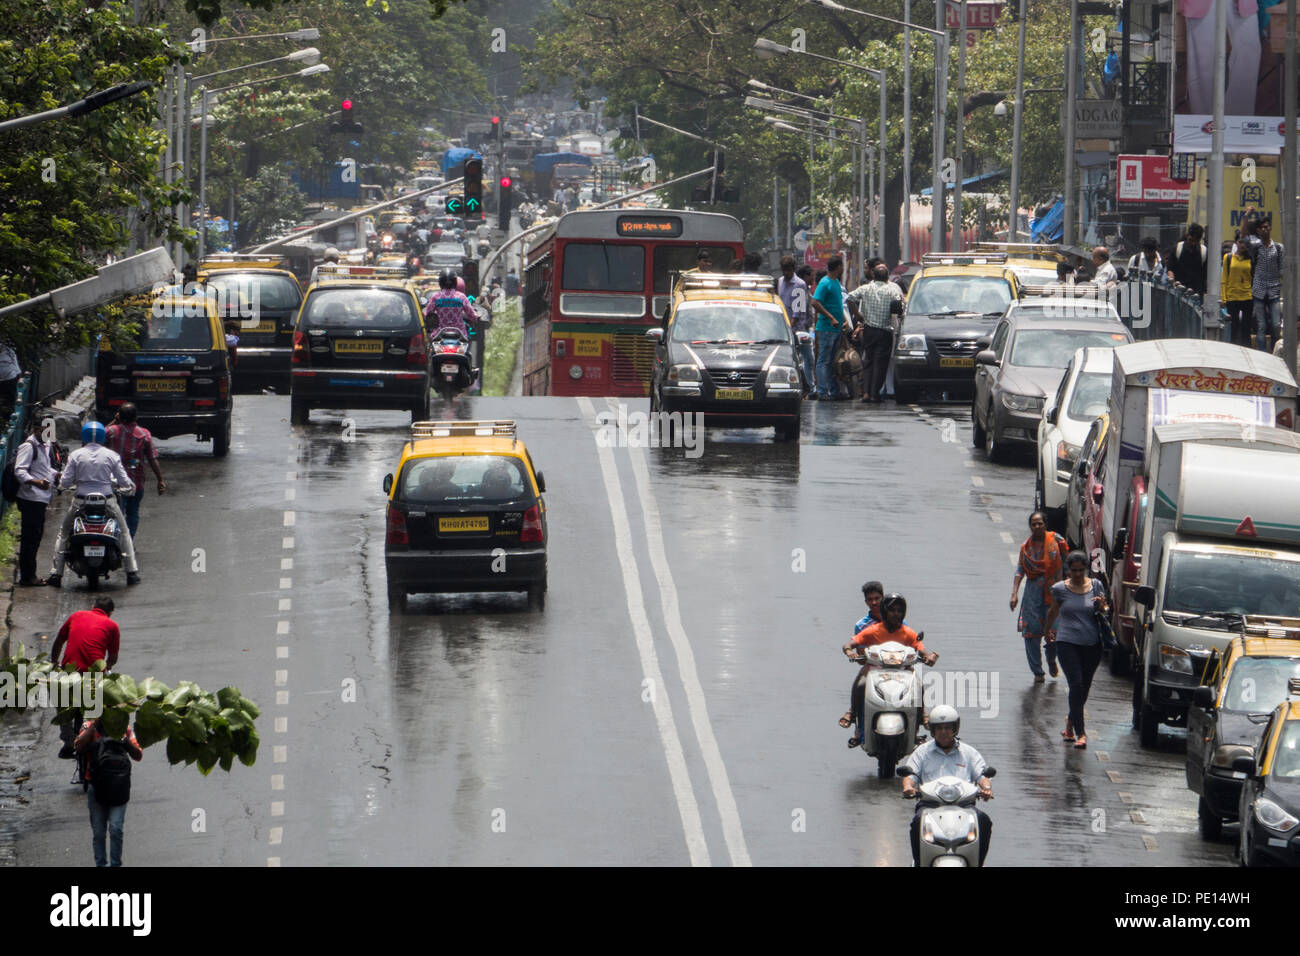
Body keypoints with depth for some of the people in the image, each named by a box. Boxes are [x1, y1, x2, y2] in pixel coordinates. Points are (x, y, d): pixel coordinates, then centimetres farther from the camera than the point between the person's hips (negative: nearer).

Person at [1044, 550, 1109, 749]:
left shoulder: (1096, 586, 5)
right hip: (1067, 643, -2)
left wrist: (1103, 606, -15)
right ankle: (1080, 733, -12)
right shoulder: (1060, 589, 2)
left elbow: (1106, 612, 7)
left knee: (1084, 688, 9)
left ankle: (1071, 720, 36)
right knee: (1076, 686, -13)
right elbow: (1054, 611, 19)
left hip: (1092, 644, 2)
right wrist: (1048, 629, 32)